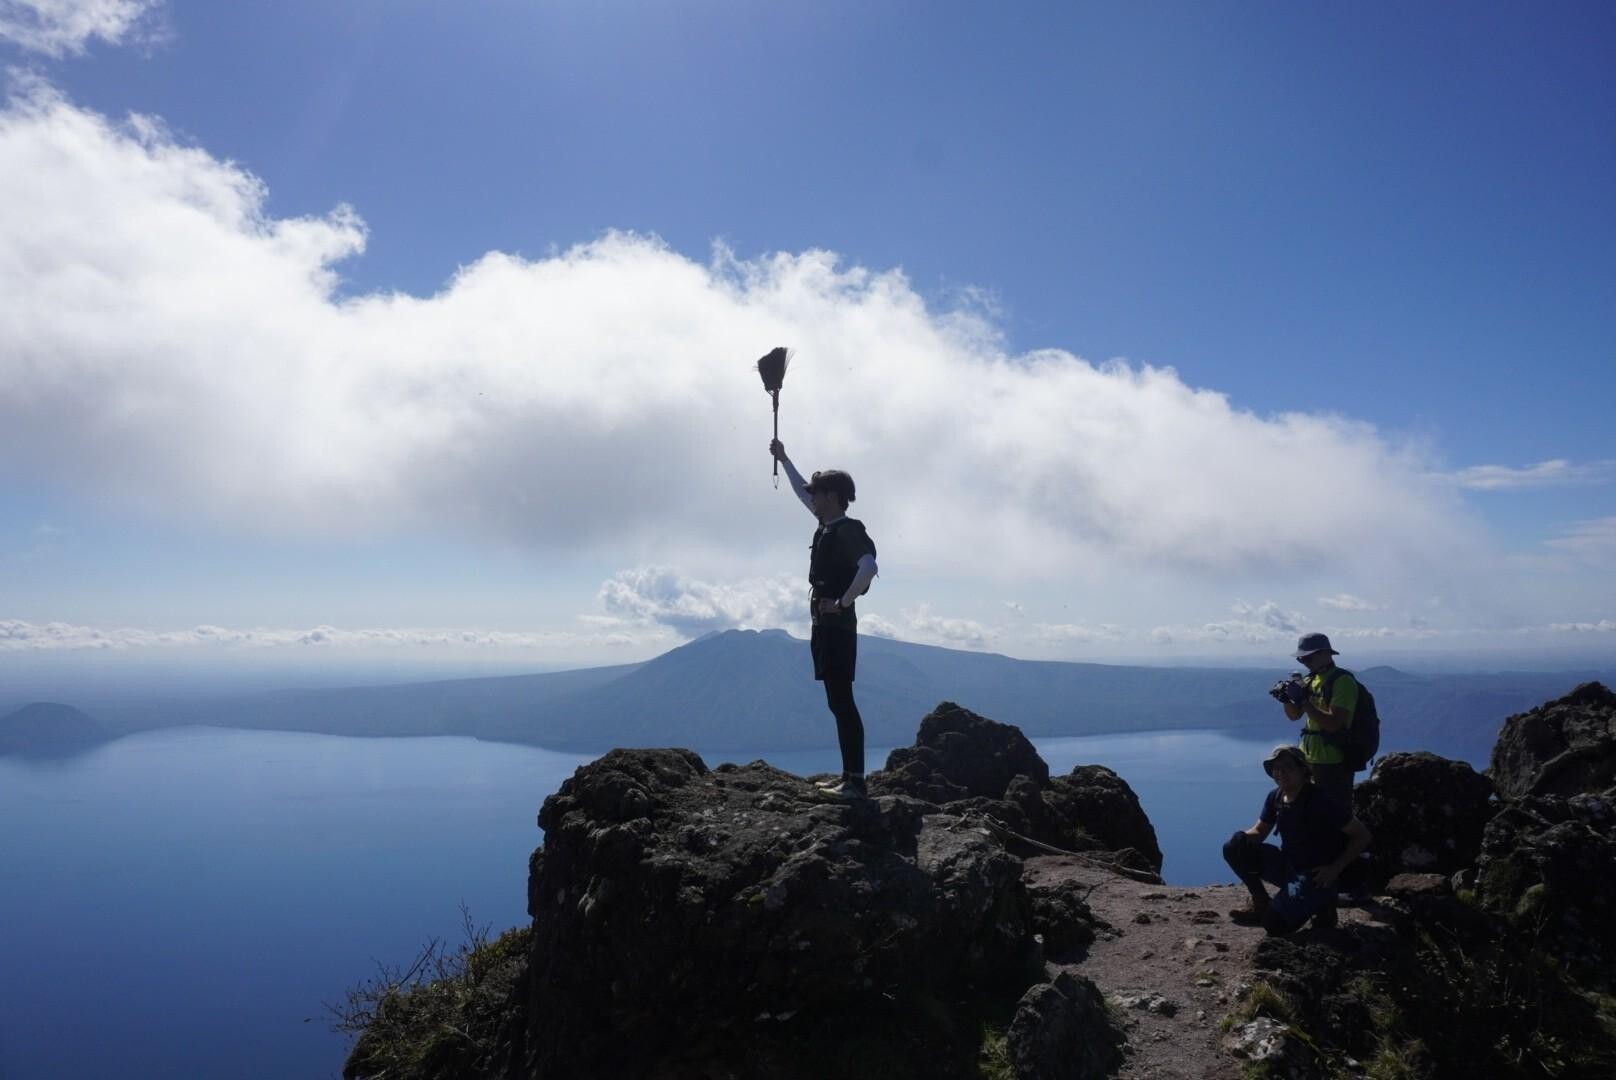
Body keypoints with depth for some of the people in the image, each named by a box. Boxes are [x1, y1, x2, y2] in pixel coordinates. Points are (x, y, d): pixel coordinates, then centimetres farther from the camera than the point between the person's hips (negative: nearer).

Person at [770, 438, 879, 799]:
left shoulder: (847, 530, -14)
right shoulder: (827, 526, 14)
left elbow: (869, 568, -31)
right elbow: (803, 491, 30)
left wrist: (843, 603, -24)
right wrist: (783, 459, 36)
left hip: (837, 626, -10)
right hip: (825, 625, 10)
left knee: (842, 703, -11)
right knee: (839, 703, 10)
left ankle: (857, 781, -10)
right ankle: (849, 775, 15)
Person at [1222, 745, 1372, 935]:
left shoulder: (1319, 801, -20)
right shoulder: (1275, 797, 0)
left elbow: (1362, 835, -15)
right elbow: (1259, 831, 10)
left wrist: (1334, 869, -17)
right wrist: (1241, 838, -15)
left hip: (1315, 875, -6)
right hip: (1287, 866, 6)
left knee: (1275, 924, -24)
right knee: (1235, 847, -14)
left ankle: (1322, 903, 5)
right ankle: (1260, 903, 3)